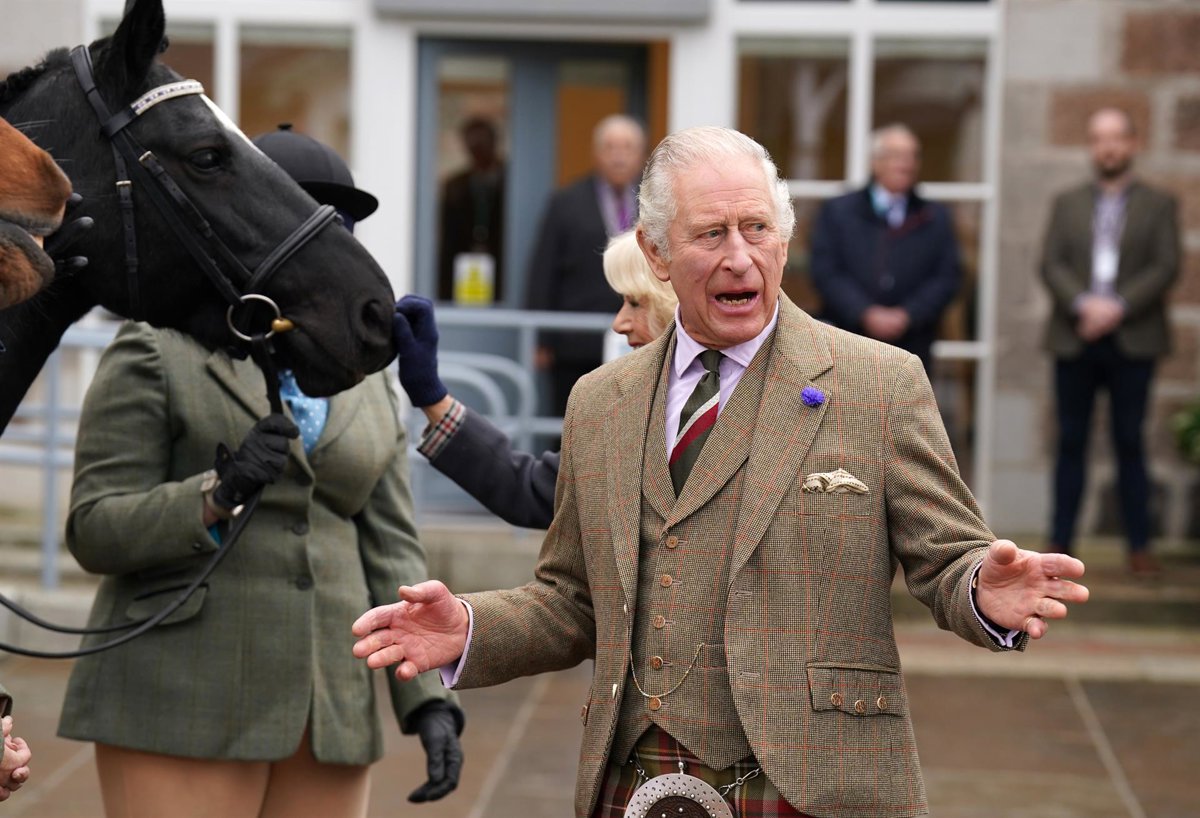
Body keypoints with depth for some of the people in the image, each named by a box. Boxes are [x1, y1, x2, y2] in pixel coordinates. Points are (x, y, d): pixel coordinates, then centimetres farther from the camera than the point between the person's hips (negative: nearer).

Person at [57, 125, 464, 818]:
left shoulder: (366, 386, 14)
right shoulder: (154, 359, -1)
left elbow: (391, 551, 9)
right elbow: (95, 531, -7)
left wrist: (430, 699, -3)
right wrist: (219, 494, -24)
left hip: (329, 705, 5)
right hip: (185, 707, -5)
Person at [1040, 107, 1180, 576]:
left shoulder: (1158, 206, 8)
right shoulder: (1068, 204, 14)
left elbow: (1166, 268, -3)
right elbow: (1051, 265, 3)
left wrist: (1118, 307, -15)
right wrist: (1083, 304, -15)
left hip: (1131, 340, -2)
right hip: (1075, 340, 2)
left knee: (1130, 444, -1)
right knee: (1071, 443, 3)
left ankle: (1139, 546, 2)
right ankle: (1060, 543, 6)